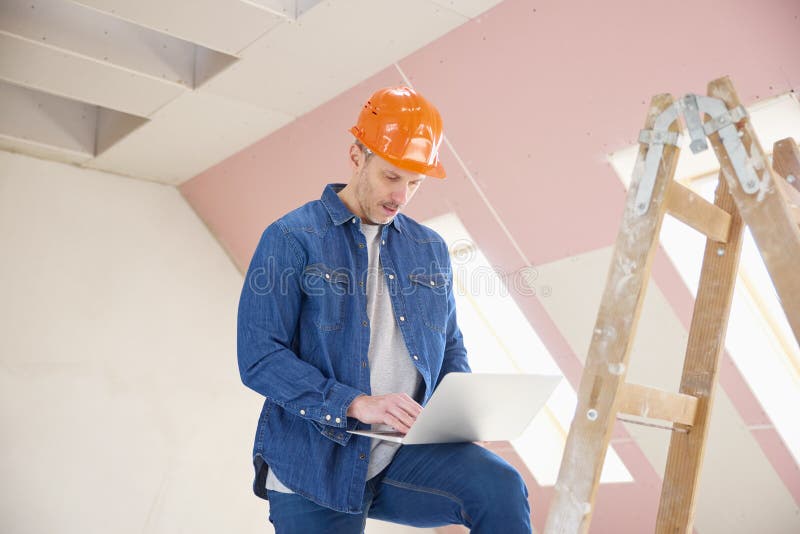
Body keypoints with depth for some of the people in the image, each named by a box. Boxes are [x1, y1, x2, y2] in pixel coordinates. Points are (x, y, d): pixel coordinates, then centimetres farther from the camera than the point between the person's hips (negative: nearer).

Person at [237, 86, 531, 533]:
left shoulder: (430, 248, 12)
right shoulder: (291, 239, -4)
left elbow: (451, 347, 20)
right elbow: (259, 358, -12)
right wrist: (356, 404, -22)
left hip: (407, 454, 3)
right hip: (317, 464, -3)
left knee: (501, 488, -23)